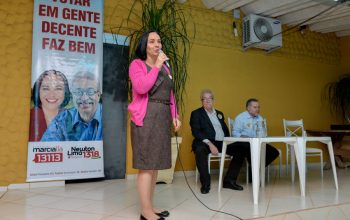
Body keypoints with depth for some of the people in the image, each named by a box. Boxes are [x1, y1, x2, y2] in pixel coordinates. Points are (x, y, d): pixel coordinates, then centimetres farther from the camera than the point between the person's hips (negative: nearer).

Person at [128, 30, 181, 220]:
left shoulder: (165, 68, 19)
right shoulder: (137, 64, 0)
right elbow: (141, 87, -17)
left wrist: (174, 116, 8)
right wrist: (156, 66, -11)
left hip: (163, 118, 7)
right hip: (146, 117, -7)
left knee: (155, 163, 8)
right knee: (147, 164, -8)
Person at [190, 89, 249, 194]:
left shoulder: (219, 113, 23)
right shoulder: (196, 114, 5)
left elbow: (225, 130, 22)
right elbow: (196, 132, -9)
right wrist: (210, 144, -21)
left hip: (222, 143, 6)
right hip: (206, 142, -5)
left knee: (241, 149, -11)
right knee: (200, 150, -38)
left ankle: (229, 180, -5)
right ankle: (205, 183, -23)